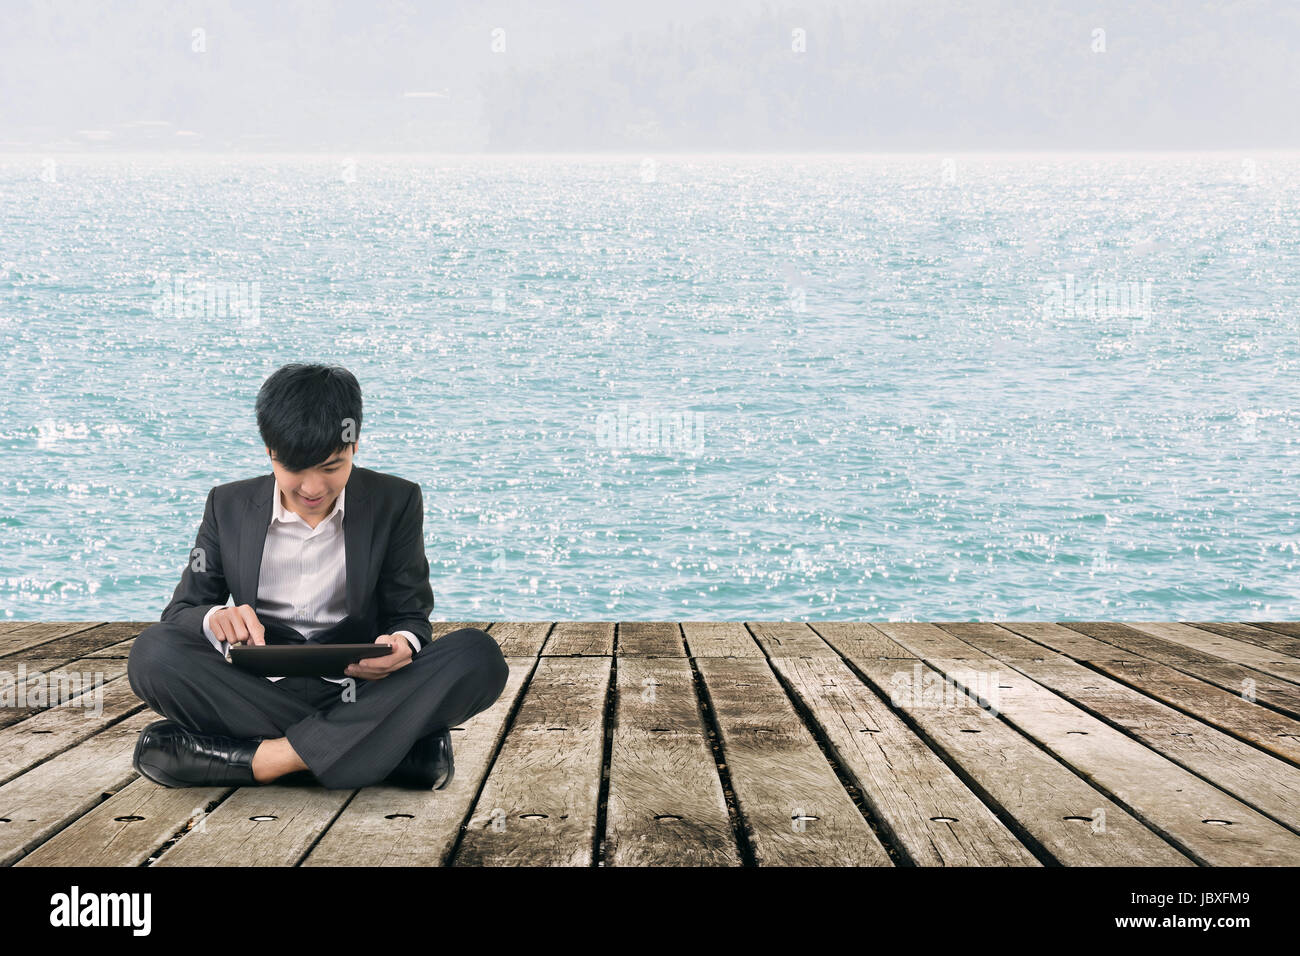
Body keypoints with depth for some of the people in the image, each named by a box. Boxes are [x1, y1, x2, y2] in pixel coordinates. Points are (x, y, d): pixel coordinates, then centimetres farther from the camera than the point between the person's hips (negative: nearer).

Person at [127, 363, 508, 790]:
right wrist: (214, 619, -21)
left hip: (359, 692, -1)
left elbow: (411, 614, 5)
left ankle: (264, 759, -33)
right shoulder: (229, 506, 7)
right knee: (153, 651, -28)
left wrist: (403, 644, -21)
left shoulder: (395, 502, 5)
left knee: (479, 654, -27)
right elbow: (180, 612, 5)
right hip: (258, 695, 1)